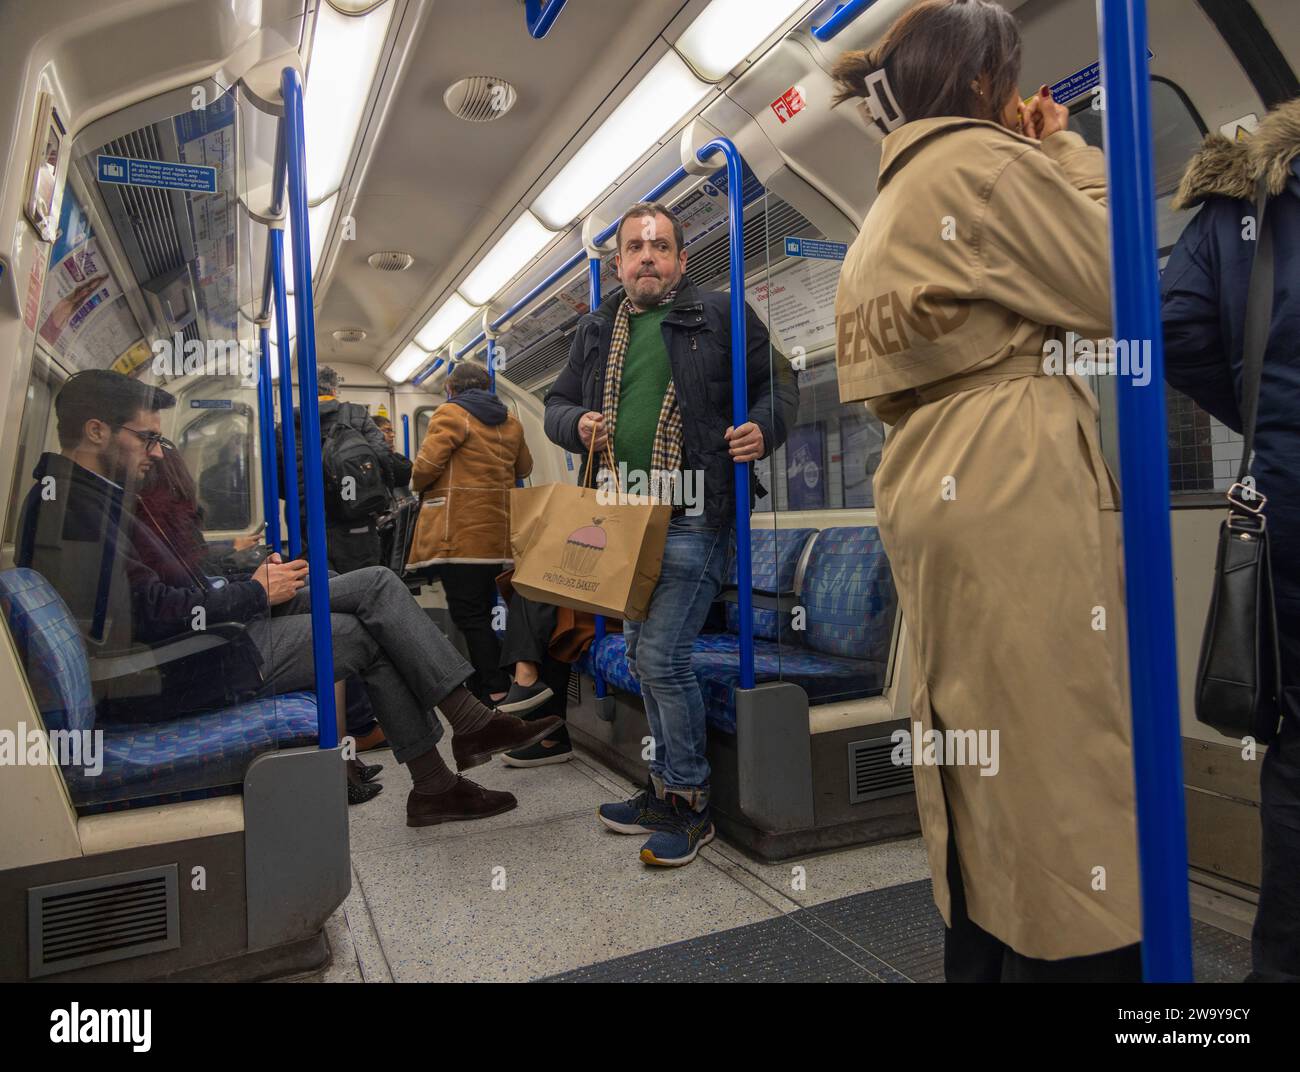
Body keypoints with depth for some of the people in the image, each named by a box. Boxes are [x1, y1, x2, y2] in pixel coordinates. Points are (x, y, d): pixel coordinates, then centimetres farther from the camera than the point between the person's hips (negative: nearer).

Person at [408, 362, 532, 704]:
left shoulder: (450, 413, -5)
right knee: (483, 608, 15)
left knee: (468, 612, -4)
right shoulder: (510, 422, 14)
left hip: (459, 530, -7)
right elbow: (524, 468, 23)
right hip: (497, 531, 7)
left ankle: (493, 692, -5)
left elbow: (427, 463, -13)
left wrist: (419, 486, 7)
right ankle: (495, 683, 21)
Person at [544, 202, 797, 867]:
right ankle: (666, 787, 29)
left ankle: (690, 804, 8)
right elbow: (556, 403, 20)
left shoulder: (720, 317, 2)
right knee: (643, 656, 13)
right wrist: (578, 423, -3)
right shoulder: (596, 330, 16)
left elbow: (779, 381, 7)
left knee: (661, 656, -11)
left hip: (693, 518, -6)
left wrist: (764, 427, -13)